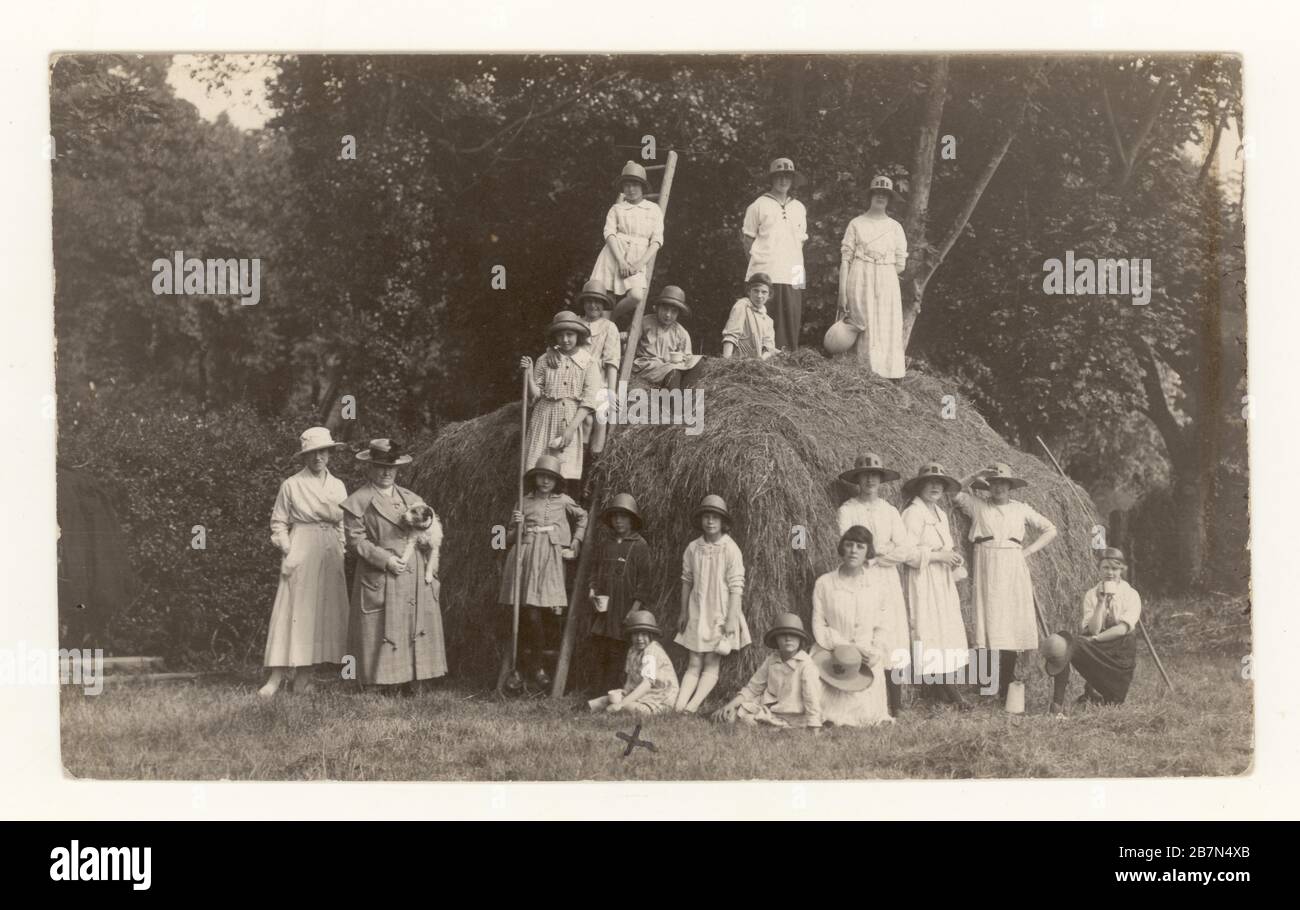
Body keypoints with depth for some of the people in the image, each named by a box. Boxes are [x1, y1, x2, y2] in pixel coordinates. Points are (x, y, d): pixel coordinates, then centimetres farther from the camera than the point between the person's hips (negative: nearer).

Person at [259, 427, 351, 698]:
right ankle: (276, 677, -9)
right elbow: (278, 523, 2)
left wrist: (342, 553, 6)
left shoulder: (338, 487, 12)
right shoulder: (291, 485, 1)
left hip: (330, 555, 4)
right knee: (292, 612, -9)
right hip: (301, 553, -4)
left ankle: (303, 677, 5)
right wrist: (288, 552, -7)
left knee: (323, 613, 1)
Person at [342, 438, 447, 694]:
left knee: (417, 631, 4)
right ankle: (388, 687, 1)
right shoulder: (358, 502, -1)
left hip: (417, 579, 5)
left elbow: (434, 523, 22)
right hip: (379, 581, -5)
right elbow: (356, 538, -7)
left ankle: (412, 686, 10)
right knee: (384, 633, -4)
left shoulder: (411, 498, 15)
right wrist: (385, 559, -17)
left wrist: (433, 556, 5)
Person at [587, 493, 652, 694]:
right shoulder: (605, 544, 14)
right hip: (603, 608, 5)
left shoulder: (639, 546, -1)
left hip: (624, 610, -5)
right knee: (598, 653, 2)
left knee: (616, 654, -3)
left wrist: (635, 609, -9)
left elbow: (644, 580, -3)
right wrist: (593, 591, 5)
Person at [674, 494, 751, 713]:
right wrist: (683, 613, 11)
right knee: (694, 664, 2)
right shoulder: (693, 548, 2)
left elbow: (736, 586, -10)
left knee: (711, 665, -3)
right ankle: (678, 706, -5)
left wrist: (732, 618, -14)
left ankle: (692, 707, -11)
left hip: (720, 614, -4)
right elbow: (686, 581, 10)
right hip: (697, 613, 4)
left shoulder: (730, 549, -10)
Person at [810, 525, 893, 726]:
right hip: (832, 659, -2)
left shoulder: (875, 585, 4)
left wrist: (876, 652, -10)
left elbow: (882, 627, 9)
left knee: (868, 718, -12)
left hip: (867, 664, 2)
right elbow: (819, 627, -3)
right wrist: (851, 648, -12)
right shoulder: (824, 584, -3)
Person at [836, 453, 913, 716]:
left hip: (888, 580, 3)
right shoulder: (848, 510, 2)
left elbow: (906, 551, 5)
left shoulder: (890, 511, 12)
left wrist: (875, 555, -6)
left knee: (893, 640, -2)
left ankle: (894, 708, 1)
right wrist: (886, 550, -4)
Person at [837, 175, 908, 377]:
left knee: (887, 331, -3)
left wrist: (880, 273, 5)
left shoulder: (895, 227, 13)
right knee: (864, 329, -9)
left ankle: (887, 375, -1)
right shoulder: (856, 224, 7)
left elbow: (900, 265, 12)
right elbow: (845, 259, 0)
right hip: (860, 283, -2)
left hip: (887, 284, 3)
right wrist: (842, 292, -7)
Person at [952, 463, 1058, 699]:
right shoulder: (978, 505, 9)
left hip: (1013, 569, 2)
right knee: (990, 622, -10)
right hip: (987, 570, -2)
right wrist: (975, 477, -6)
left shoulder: (1021, 509, 13)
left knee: (1014, 625, -2)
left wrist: (1030, 549, 5)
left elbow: (1050, 530, 17)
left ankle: (1007, 687, 3)